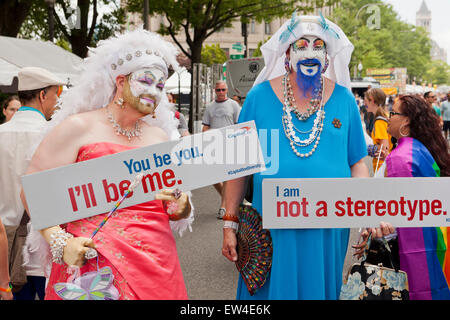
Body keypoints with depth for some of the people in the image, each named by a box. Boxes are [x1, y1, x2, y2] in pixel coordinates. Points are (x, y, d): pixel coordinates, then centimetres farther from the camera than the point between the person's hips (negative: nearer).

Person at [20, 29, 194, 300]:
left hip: (158, 265, 5)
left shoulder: (159, 136, 16)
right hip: (94, 262, -5)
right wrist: (60, 243, -17)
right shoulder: (78, 128, -1)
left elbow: (177, 209, 21)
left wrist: (181, 206, -3)